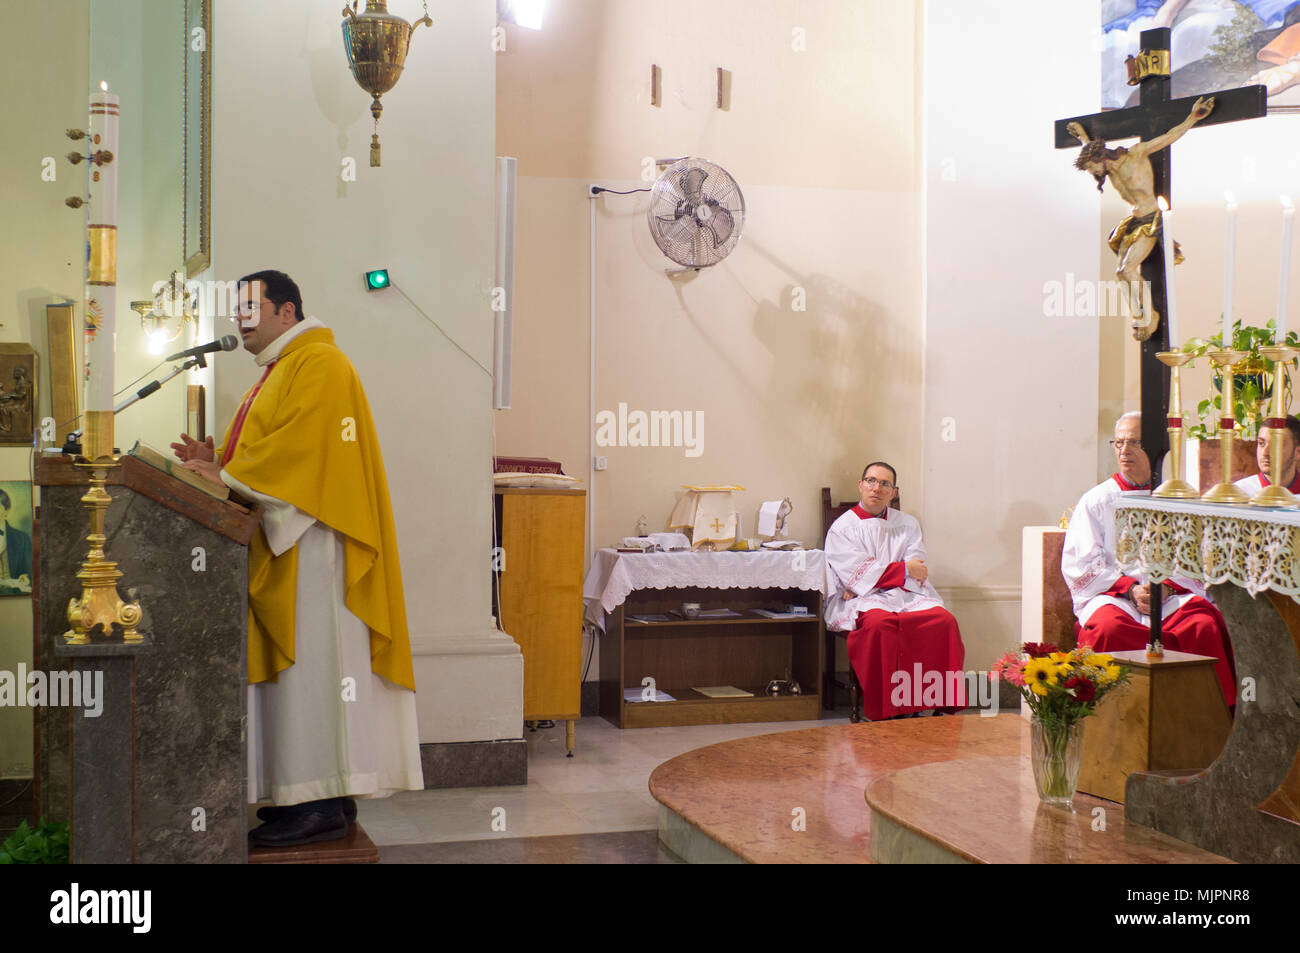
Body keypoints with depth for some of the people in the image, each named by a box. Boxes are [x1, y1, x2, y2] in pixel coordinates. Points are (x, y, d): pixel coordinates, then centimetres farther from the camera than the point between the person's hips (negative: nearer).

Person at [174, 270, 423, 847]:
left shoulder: (319, 365, -10)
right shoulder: (277, 372, 23)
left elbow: (302, 447, -20)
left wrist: (228, 475, -17)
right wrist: (218, 459, 6)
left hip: (312, 542, -10)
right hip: (282, 544, 11)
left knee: (312, 664, -10)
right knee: (296, 665, 8)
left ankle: (324, 806, -7)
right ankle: (313, 792, 12)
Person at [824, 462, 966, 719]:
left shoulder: (908, 525, 18)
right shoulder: (842, 528, 8)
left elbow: (918, 574, 4)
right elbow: (856, 576, -5)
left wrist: (870, 579, -8)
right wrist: (904, 570, -3)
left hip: (907, 597, 4)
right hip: (863, 601, -3)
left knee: (944, 620, -26)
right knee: (880, 623, -37)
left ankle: (944, 705, -24)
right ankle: (884, 711, -33)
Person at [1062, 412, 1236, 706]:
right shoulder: (1096, 501, 14)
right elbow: (1079, 566, 3)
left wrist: (1166, 587, -11)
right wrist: (1130, 589, -10)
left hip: (1174, 597, 1)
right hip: (1111, 597, -1)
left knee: (1206, 626, -31)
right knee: (1107, 628, -36)